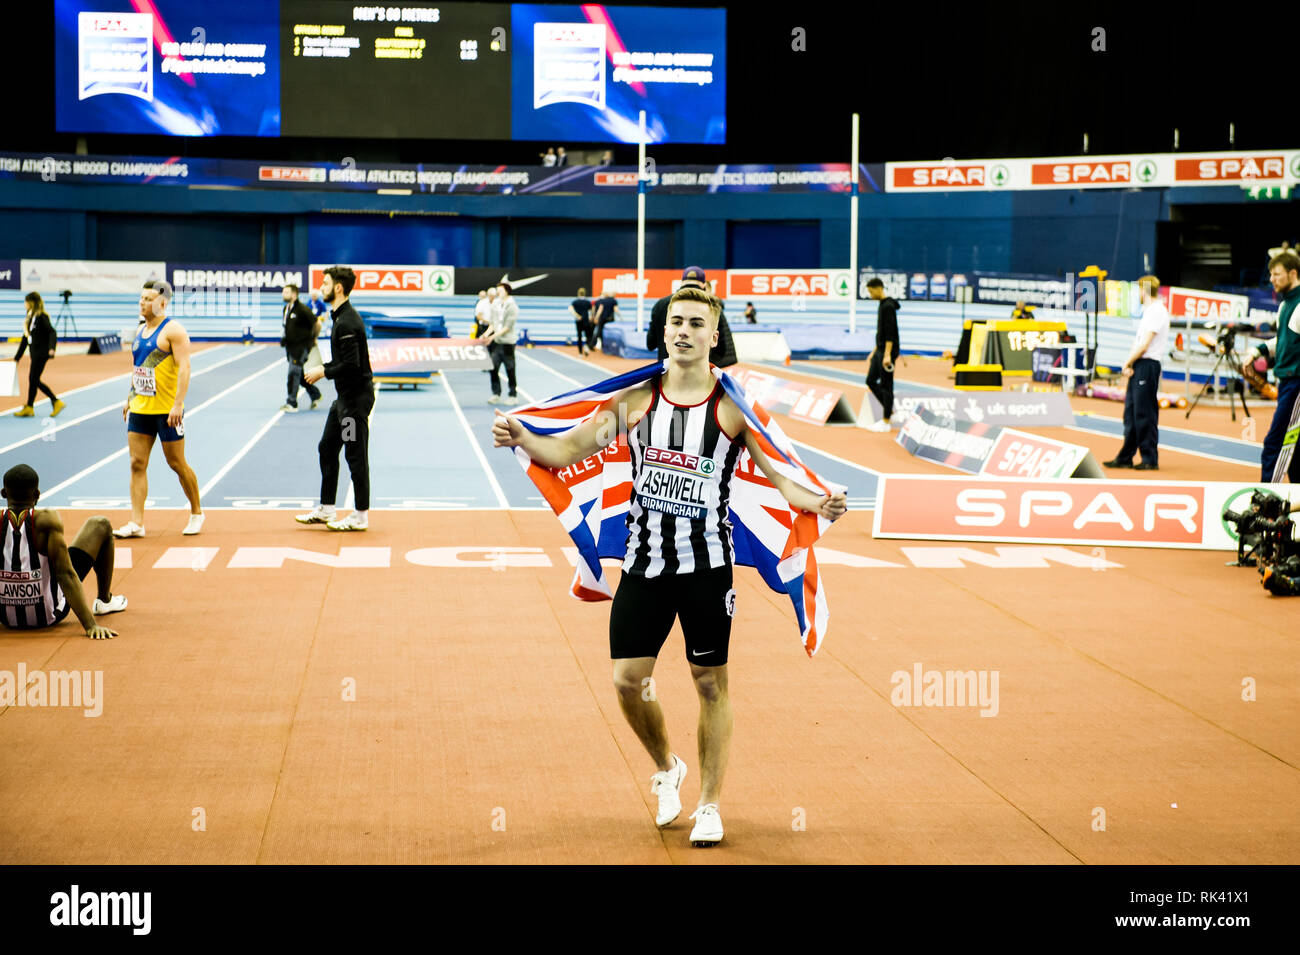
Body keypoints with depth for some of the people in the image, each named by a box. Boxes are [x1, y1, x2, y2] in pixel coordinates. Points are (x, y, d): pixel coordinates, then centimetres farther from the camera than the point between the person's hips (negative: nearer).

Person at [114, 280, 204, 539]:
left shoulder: (173, 330, -10)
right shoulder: (140, 330, 14)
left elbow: (184, 367, -17)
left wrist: (178, 404, -24)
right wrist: (130, 398, 20)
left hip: (167, 409, -7)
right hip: (140, 408, 7)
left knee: (176, 463, 2)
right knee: (137, 464, 0)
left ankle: (196, 513, 20)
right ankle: (136, 523, -1)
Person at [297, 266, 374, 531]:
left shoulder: (348, 322, -20)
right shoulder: (340, 317, 13)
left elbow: (351, 365, -25)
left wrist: (323, 372, -12)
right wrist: (323, 369, 10)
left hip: (356, 396, -11)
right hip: (345, 397, 11)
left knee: (355, 455, -3)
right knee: (327, 448, 15)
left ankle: (360, 516, 4)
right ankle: (326, 509, 23)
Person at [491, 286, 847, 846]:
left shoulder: (735, 406, -5)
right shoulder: (635, 399, 2)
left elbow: (778, 473, -8)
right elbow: (569, 450, 1)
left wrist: (815, 503, -28)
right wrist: (523, 439, -18)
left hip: (707, 564, -2)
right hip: (644, 562, 2)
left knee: (711, 684, 5)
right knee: (628, 681, 0)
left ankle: (710, 805, 20)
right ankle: (666, 770, 29)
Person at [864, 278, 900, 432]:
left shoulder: (888, 306, -16)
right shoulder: (882, 305, 15)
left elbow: (890, 332, -22)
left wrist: (887, 354, -26)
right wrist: (874, 351, 23)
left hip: (887, 350, -10)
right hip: (880, 350, 10)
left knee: (886, 385, -4)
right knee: (871, 380, 12)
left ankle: (885, 422, 1)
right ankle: (889, 410, 19)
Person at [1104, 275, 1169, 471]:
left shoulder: (1157, 311, -13)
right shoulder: (1148, 311, 18)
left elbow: (1144, 346, -17)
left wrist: (1128, 363, -6)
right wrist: (1129, 364, 3)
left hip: (1147, 366, -10)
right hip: (1137, 367, 10)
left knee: (1145, 413, -6)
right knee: (1131, 412, 12)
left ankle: (1150, 459, -1)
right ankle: (1125, 458, 17)